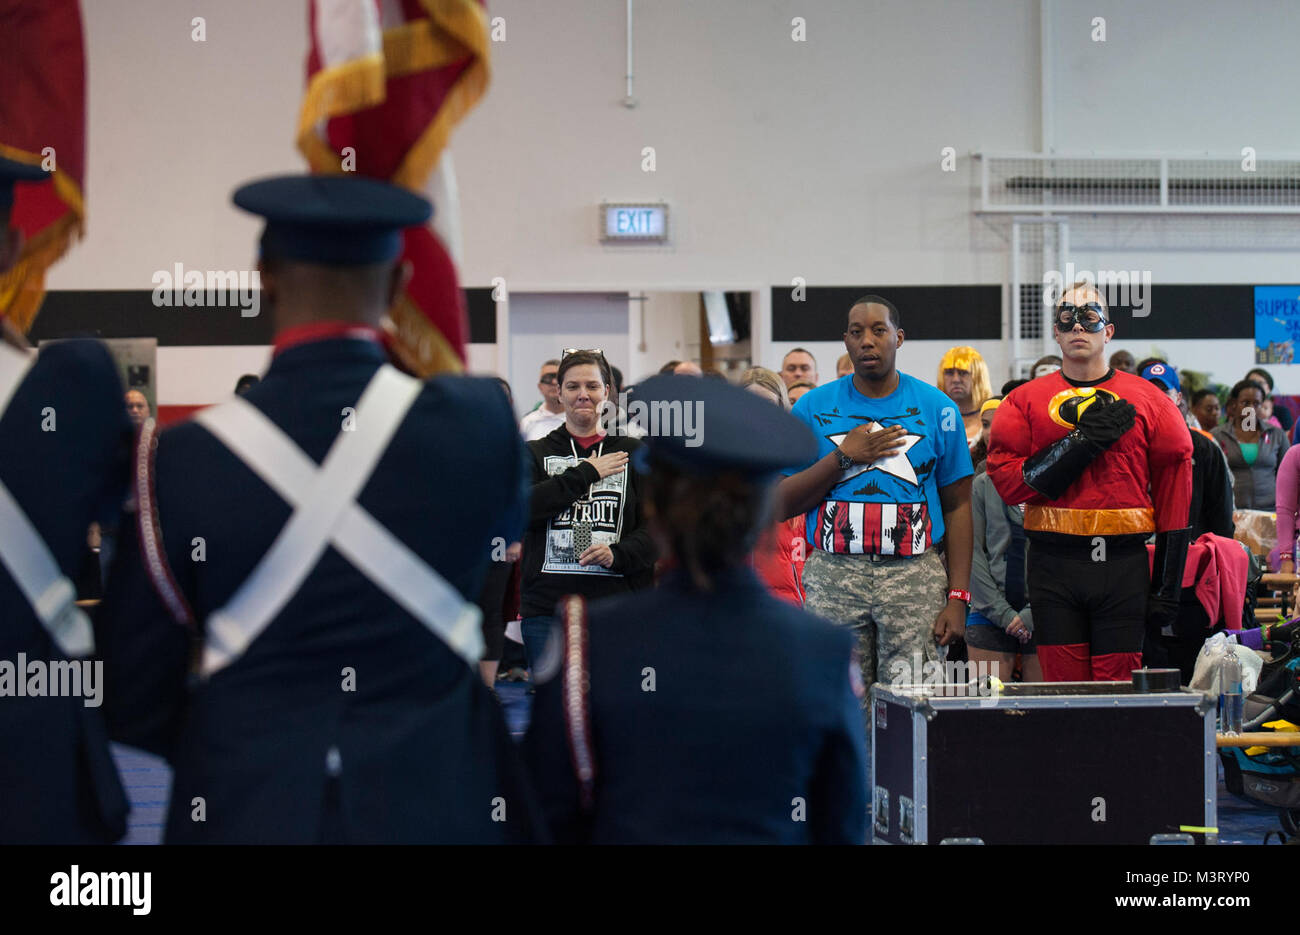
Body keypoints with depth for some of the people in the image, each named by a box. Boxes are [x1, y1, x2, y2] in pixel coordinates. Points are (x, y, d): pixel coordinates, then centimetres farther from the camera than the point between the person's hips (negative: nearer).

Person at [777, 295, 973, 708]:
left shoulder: (936, 407, 7)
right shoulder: (813, 408, 8)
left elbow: (957, 506, 8)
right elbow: (780, 504, 5)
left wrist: (958, 596, -1)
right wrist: (843, 456, -7)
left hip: (915, 576, 0)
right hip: (833, 576, 1)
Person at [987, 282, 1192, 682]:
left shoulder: (1147, 401, 8)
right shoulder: (1025, 401, 8)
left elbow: (1174, 491, 7)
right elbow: (1007, 480, -5)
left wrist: (1167, 586, 1)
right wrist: (1086, 441, -12)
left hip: (1124, 565, 0)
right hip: (1054, 564, 0)